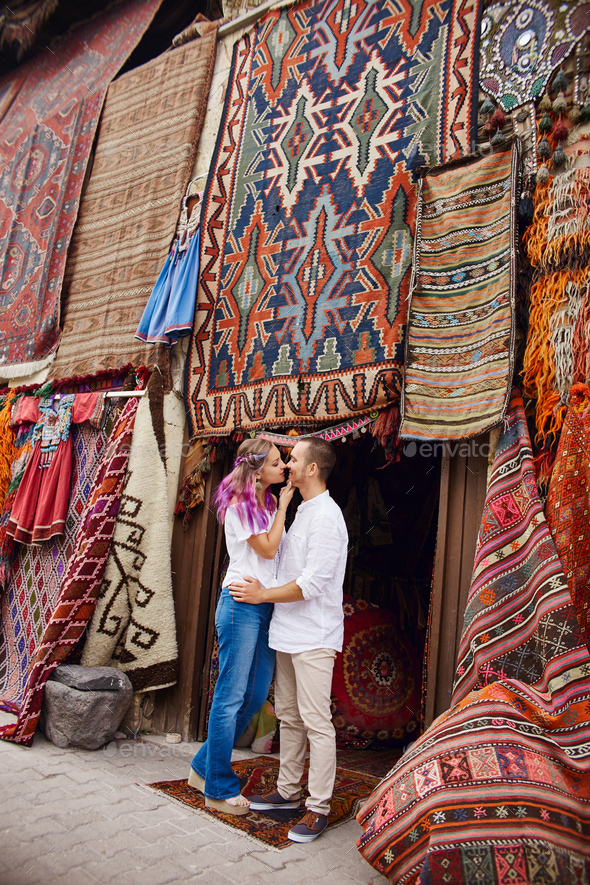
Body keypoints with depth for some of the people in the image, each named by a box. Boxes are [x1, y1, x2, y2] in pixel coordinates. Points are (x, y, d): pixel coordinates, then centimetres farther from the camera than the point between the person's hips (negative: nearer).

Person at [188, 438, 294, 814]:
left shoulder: (270, 504, 14)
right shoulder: (239, 506, -10)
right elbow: (268, 548, -13)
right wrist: (284, 506, -7)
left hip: (266, 605, 9)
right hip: (241, 603, -9)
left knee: (257, 694, 12)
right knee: (231, 696, 0)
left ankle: (205, 768, 28)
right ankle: (220, 789, 14)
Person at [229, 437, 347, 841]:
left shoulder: (326, 516, -16)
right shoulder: (302, 512, 14)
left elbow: (312, 584, -21)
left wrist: (262, 595, -12)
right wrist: (261, 592, 10)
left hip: (314, 636, -10)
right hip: (289, 631, 10)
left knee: (316, 721, -2)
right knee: (289, 715, 16)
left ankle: (319, 807, 8)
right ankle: (288, 791, 29)